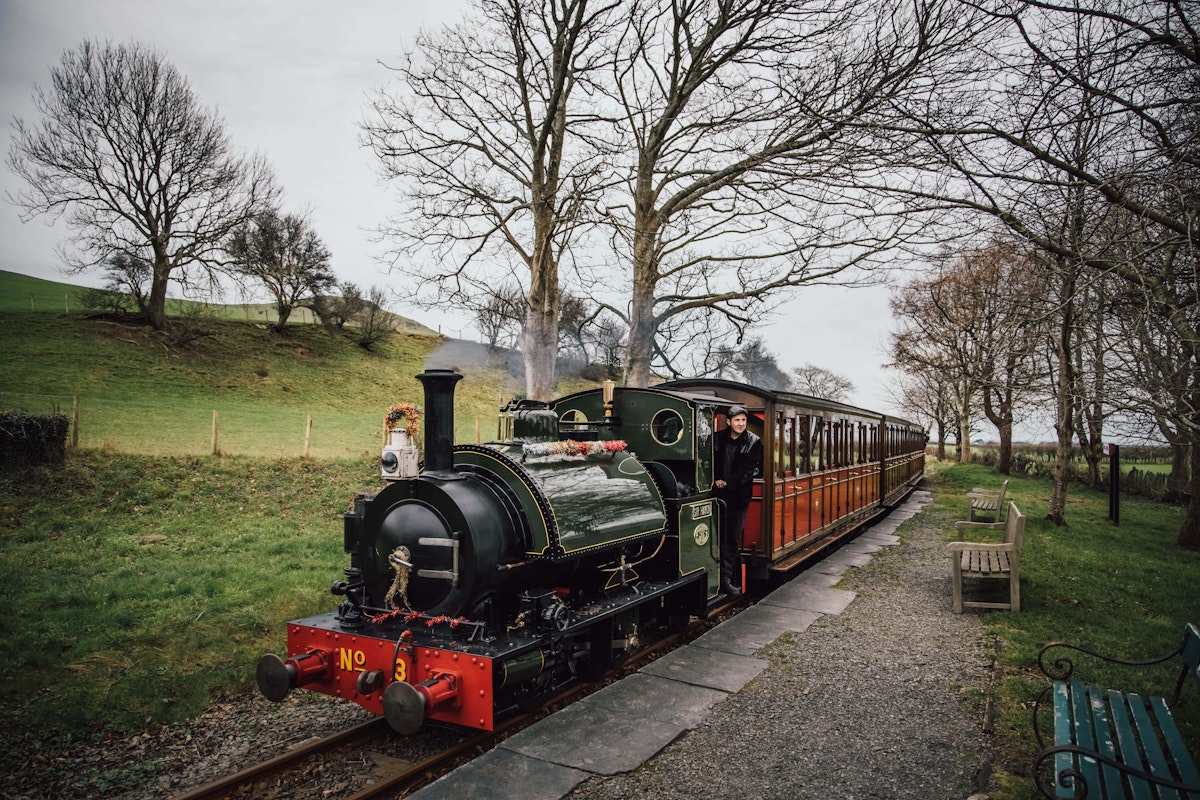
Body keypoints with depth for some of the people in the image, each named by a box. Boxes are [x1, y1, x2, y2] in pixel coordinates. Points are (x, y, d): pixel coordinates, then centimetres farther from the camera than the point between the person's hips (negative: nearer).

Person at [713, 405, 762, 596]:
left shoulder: (754, 442, 1)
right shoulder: (718, 438, 5)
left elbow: (749, 469, -7)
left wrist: (728, 482, -14)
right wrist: (715, 480, -11)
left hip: (738, 496, -1)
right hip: (717, 494, 1)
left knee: (732, 538, 4)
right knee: (716, 536, 2)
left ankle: (726, 579, 11)